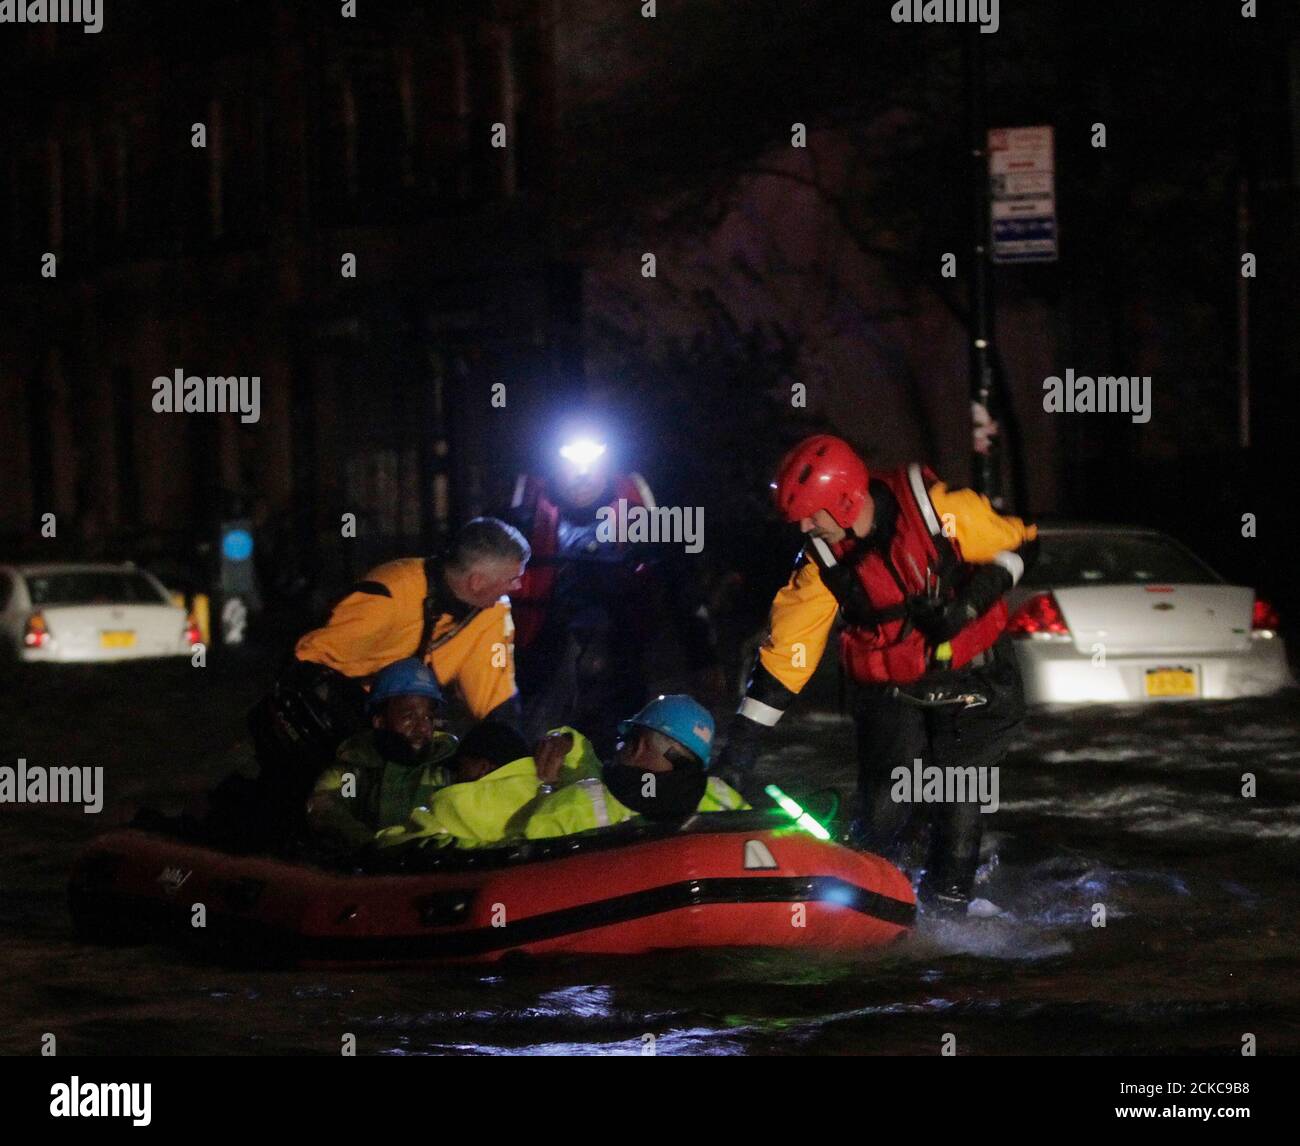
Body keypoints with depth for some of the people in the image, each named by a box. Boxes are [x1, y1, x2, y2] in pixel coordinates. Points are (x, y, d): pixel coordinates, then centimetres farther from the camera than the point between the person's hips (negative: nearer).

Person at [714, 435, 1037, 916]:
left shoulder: (937, 507, -16)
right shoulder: (821, 565, -7)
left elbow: (1019, 543, -4)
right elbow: (785, 652, -5)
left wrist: (971, 601, -20)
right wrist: (741, 745, -8)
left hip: (970, 679, -2)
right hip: (891, 692, 2)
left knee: (958, 798, -9)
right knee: (882, 811, -13)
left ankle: (948, 902, 7)